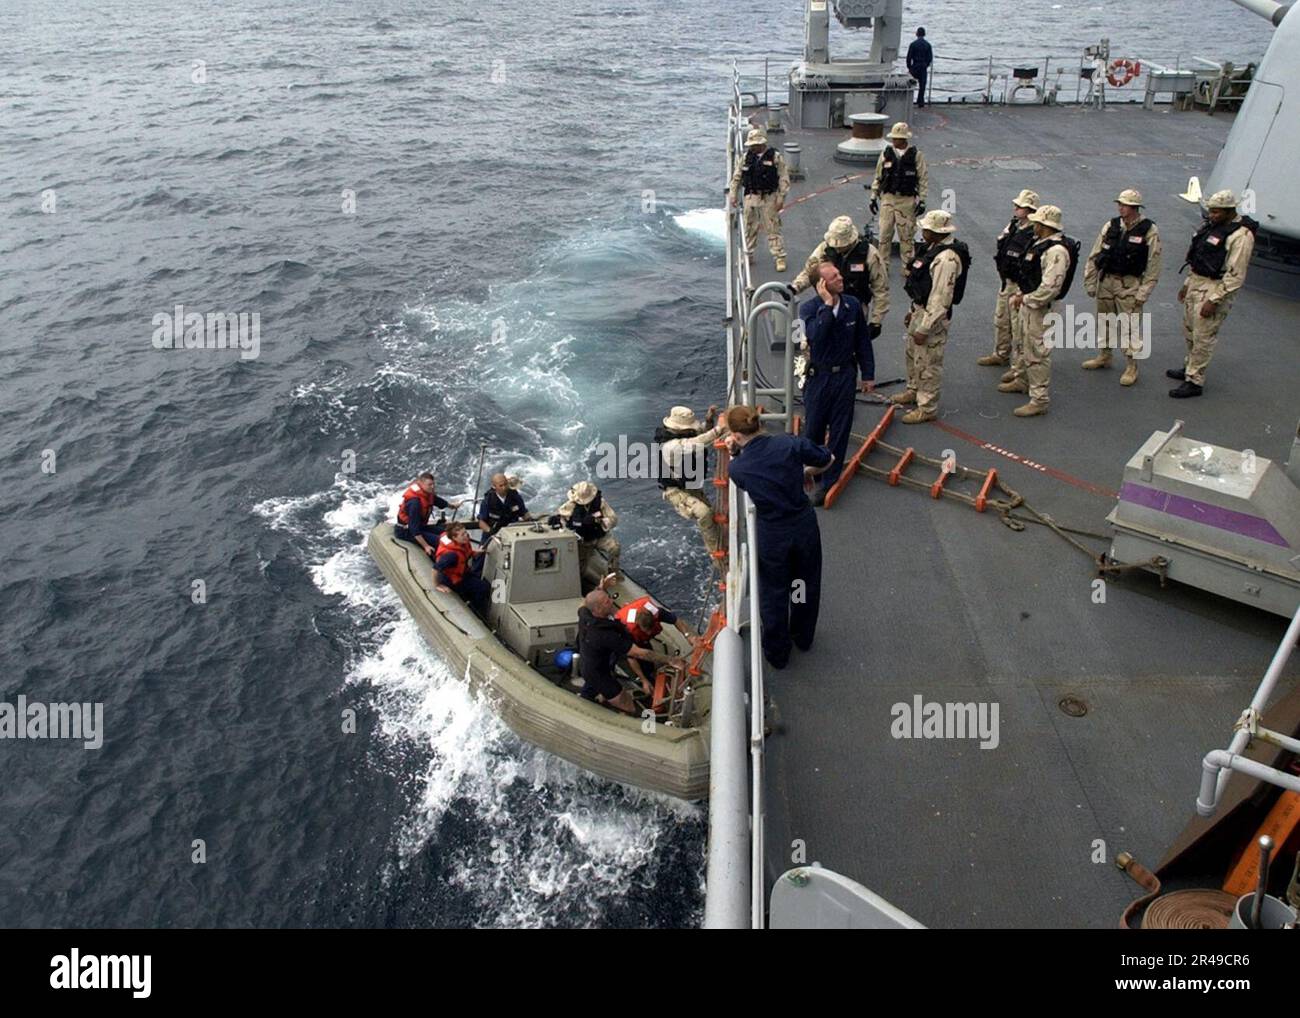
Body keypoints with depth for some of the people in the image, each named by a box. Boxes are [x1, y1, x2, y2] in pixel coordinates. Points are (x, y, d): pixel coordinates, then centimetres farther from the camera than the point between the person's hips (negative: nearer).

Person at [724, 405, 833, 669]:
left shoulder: (737, 468, -16)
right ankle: (803, 638, 49)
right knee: (807, 585, 26)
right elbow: (828, 460, 0)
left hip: (772, 536, -2)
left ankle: (777, 654, 37)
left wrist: (735, 454, 0)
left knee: (774, 595, 20)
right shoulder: (791, 443, -16)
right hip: (805, 526, 2)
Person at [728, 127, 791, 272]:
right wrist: (733, 194, 8)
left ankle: (779, 257, 2)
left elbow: (784, 178, -7)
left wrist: (781, 197, -12)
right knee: (749, 228, 12)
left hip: (769, 199, -4)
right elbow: (737, 176, 12)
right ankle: (748, 254, 26)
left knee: (772, 229, -4)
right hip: (751, 197, 4)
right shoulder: (747, 157, 5)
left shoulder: (775, 157, -6)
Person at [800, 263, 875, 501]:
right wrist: (827, 305, -26)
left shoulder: (852, 305, -2)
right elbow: (815, 336, -31)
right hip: (818, 376, -2)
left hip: (845, 376, 2)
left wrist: (868, 374, 7)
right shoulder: (809, 308, -11)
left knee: (840, 431, 5)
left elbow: (863, 342, 6)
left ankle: (829, 482, 15)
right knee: (813, 428, 10)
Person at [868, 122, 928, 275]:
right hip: (888, 198, 2)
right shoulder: (886, 153, 4)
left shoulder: (916, 155, -2)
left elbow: (923, 179, 0)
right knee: (885, 233, 1)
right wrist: (874, 197, 7)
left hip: (907, 201, -2)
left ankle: (908, 267, 13)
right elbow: (878, 177, 11)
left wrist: (922, 200, -5)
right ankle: (882, 265, 12)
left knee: (907, 235, 3)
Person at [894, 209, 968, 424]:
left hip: (934, 315, -10)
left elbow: (940, 298, -27)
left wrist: (924, 329, -25)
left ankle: (927, 408, 12)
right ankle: (913, 391, 45)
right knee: (913, 354, 25)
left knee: (928, 363, 0)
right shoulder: (933, 248, 6)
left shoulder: (947, 259, -26)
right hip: (920, 309, 10)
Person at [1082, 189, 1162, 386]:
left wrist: (1142, 293, -13)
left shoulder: (1149, 231, -11)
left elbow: (1153, 266, -10)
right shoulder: (1110, 226, 0)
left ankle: (1131, 366, 9)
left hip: (1130, 285, -5)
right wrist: (1090, 283, 3)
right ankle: (1103, 356, 35)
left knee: (1130, 326, -2)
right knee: (1104, 321, 17)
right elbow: (1094, 256, 4)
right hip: (1106, 280, 5)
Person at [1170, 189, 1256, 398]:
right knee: (1189, 330, 20)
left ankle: (1194, 381, 1)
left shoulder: (1241, 235, -18)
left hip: (1216, 289, -9)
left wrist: (1214, 300, -23)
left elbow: (1236, 275, -21)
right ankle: (1190, 367, 37)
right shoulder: (1213, 226, 9)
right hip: (1196, 283, 9)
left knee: (1203, 338, -5)